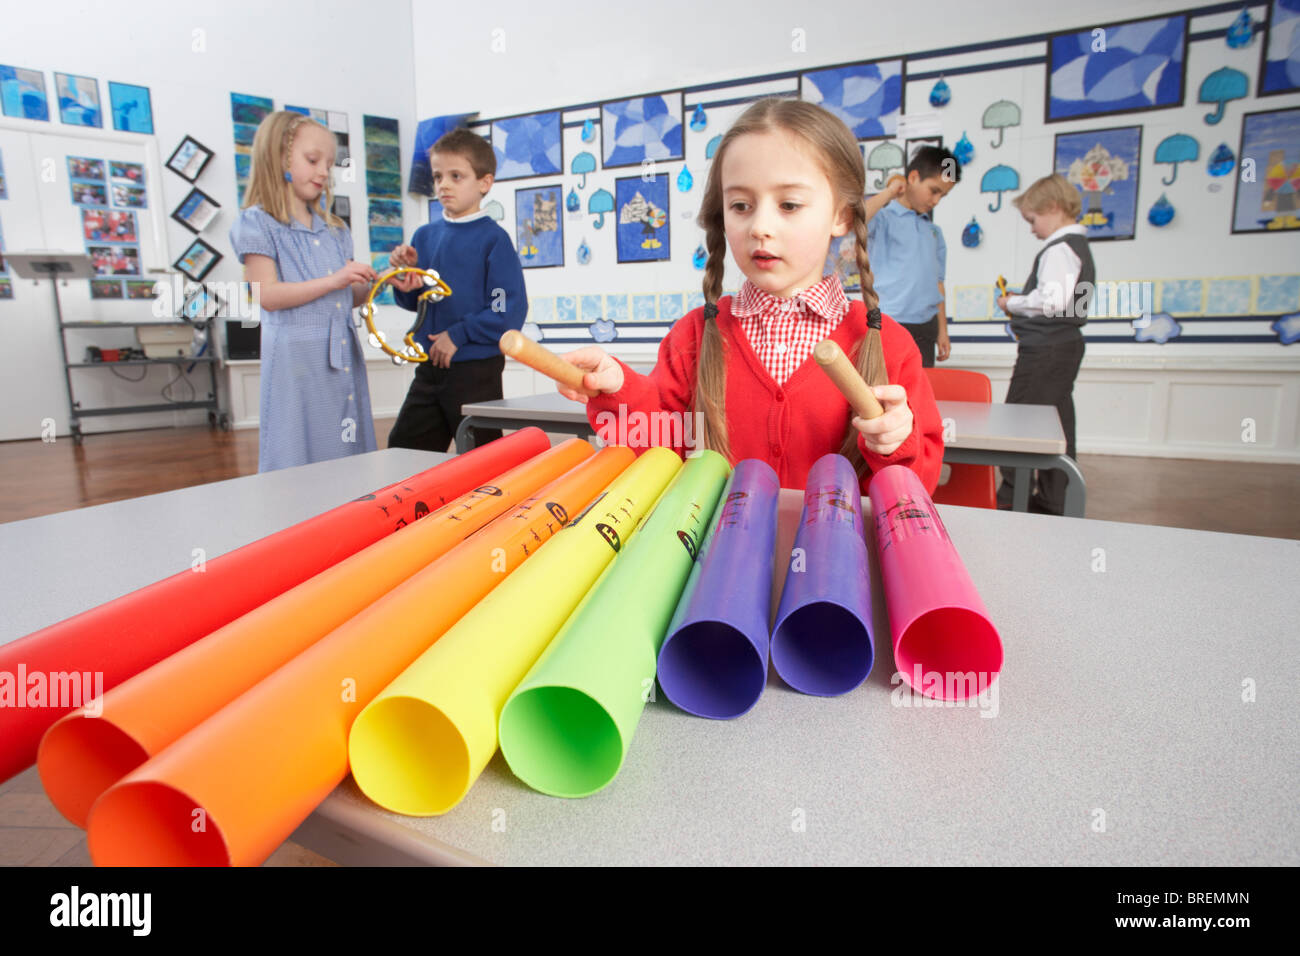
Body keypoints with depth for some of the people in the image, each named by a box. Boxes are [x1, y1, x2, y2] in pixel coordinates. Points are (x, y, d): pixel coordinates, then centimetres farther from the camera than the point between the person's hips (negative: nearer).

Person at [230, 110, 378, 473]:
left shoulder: (334, 229, 17)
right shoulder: (258, 223, -1)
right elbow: (268, 295, -11)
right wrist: (333, 281, -18)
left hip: (343, 357, 6)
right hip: (296, 359, -6)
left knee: (349, 455, 7)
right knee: (296, 461, -2)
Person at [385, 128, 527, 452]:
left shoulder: (493, 238, -9)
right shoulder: (425, 236, 10)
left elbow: (511, 310, -15)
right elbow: (413, 302, 15)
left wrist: (458, 335, -16)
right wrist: (407, 275, -5)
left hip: (476, 367, -6)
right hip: (430, 367, 6)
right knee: (402, 451, 13)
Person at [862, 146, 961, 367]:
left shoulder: (934, 232, 16)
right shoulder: (884, 218, -3)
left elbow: (937, 281, 18)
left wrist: (942, 331, 15)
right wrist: (888, 192, -13)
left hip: (924, 328, 7)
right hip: (890, 324, -7)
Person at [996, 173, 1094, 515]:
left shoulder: (1059, 249, -14)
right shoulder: (1078, 246, 18)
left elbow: (1053, 300, -27)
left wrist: (1014, 303, -12)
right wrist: (1022, 305, 12)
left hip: (1045, 349, -11)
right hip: (1066, 344, 11)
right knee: (1056, 424, 12)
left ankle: (1011, 497, -1)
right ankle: (1053, 499, 19)